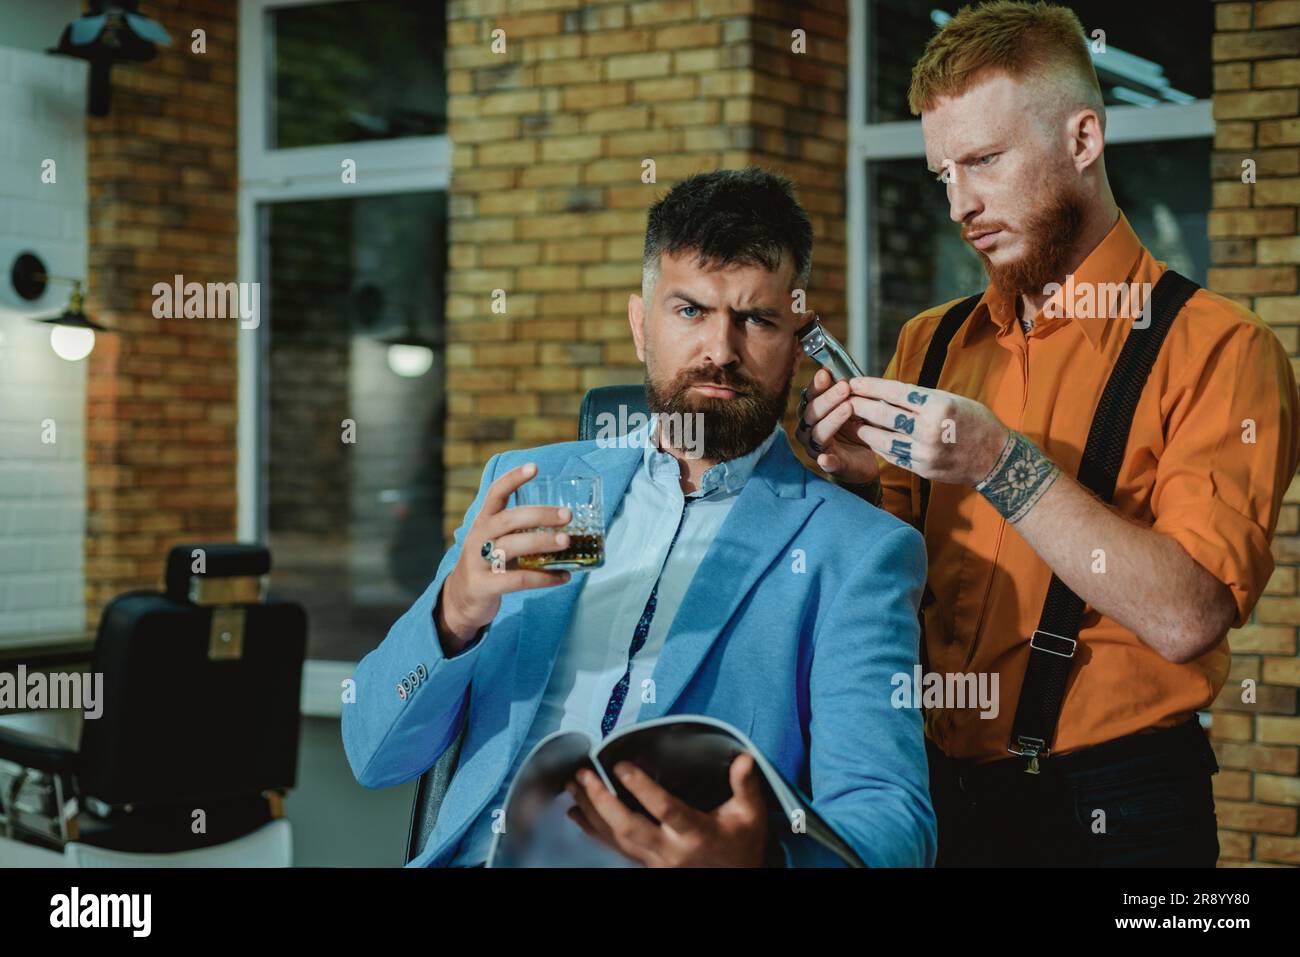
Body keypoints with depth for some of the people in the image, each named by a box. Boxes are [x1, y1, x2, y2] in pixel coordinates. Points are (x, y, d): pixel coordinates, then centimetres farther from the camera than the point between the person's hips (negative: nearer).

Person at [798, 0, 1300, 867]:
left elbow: (1187, 618, -21)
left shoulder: (1216, 349, -10)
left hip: (1112, 815, -4)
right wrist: (856, 482, -9)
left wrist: (1002, 466, -23)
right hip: (932, 794, 5)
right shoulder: (930, 345, 6)